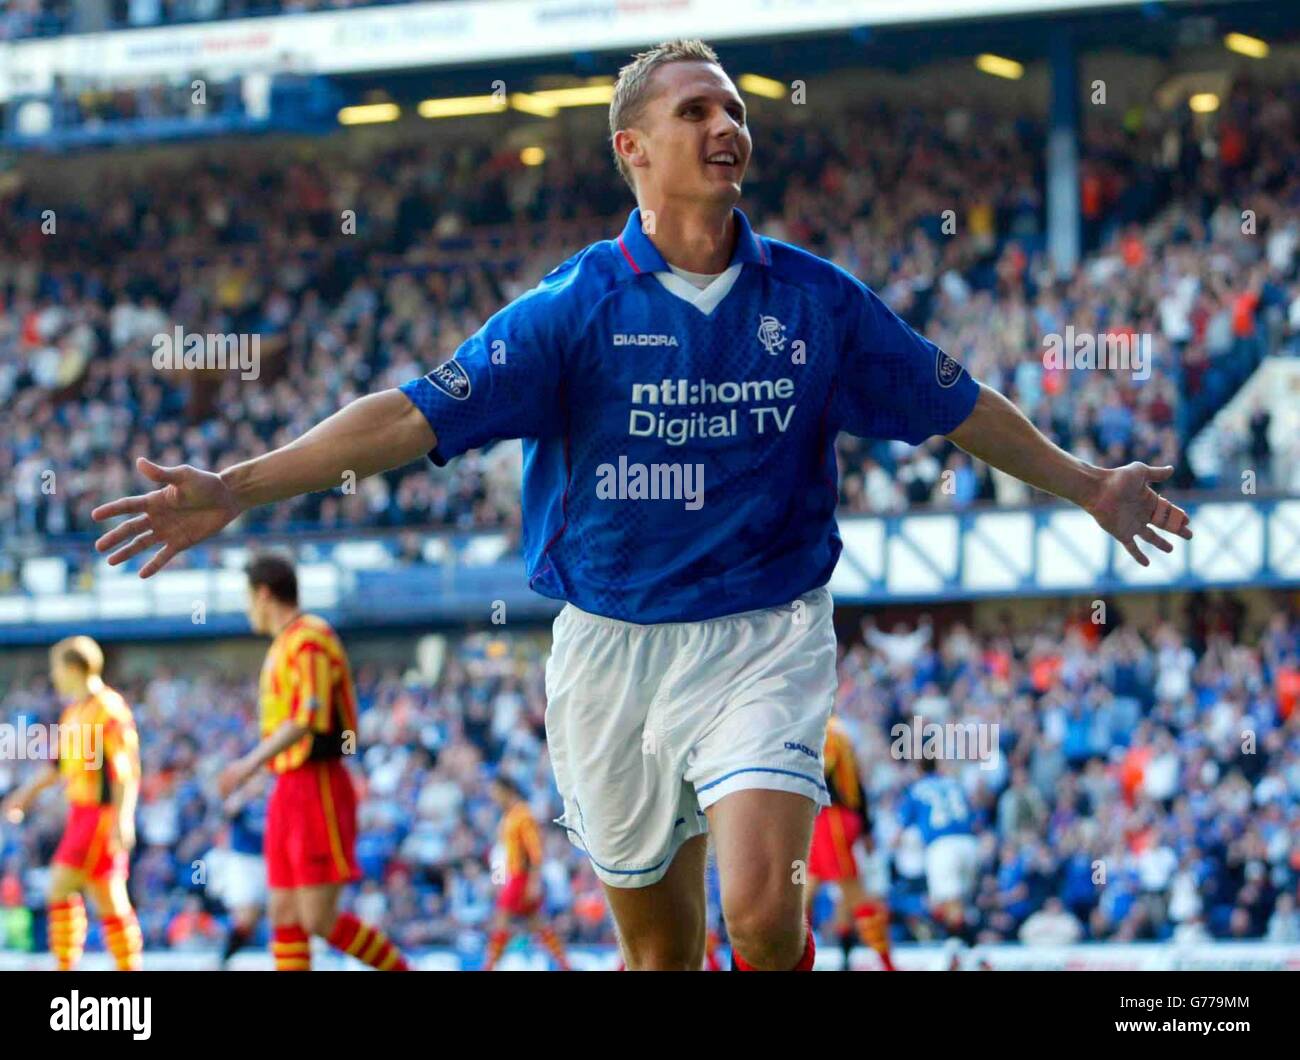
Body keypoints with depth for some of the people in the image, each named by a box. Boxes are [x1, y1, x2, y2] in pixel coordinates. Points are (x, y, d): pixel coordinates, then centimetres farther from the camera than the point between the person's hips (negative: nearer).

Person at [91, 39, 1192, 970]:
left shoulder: (817, 300, 1)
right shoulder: (575, 305, -6)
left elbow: (959, 405, 15)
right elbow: (416, 414, -11)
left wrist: (1086, 484, 22)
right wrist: (234, 489, -20)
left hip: (767, 635, 0)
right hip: (614, 645, 0)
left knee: (761, 909, -22)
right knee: (659, 947, 8)